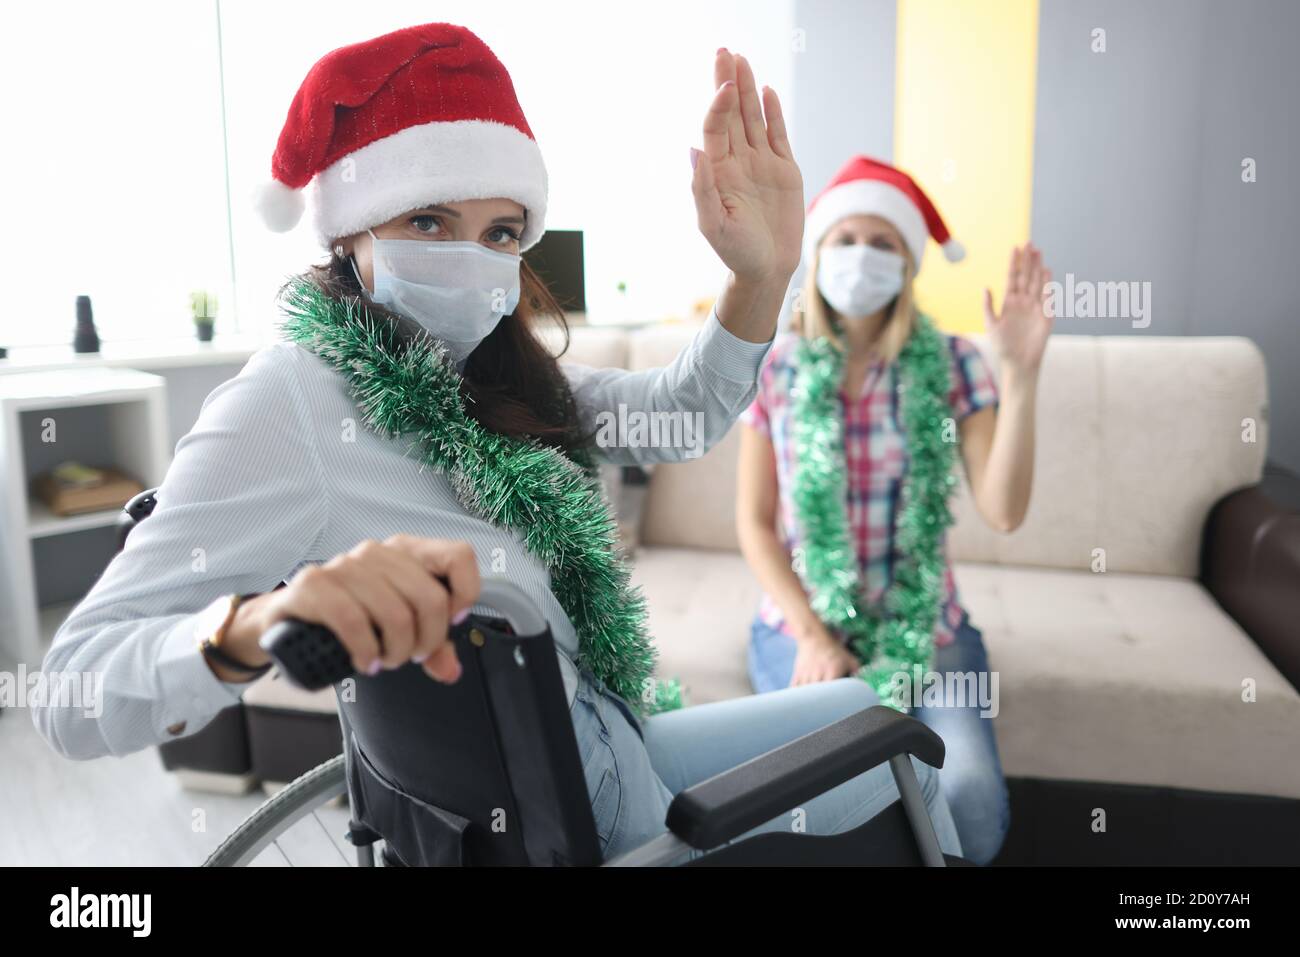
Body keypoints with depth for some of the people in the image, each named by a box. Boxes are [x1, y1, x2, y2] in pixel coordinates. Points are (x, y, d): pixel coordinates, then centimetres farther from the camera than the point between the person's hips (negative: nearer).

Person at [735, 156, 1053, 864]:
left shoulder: (951, 364, -3)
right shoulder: (775, 371, -1)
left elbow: (1003, 512, -14)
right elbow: (755, 523, -1)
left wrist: (1019, 375, -23)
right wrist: (812, 637, -12)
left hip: (925, 627, 1)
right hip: (802, 624, 0)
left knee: (972, 817, -22)